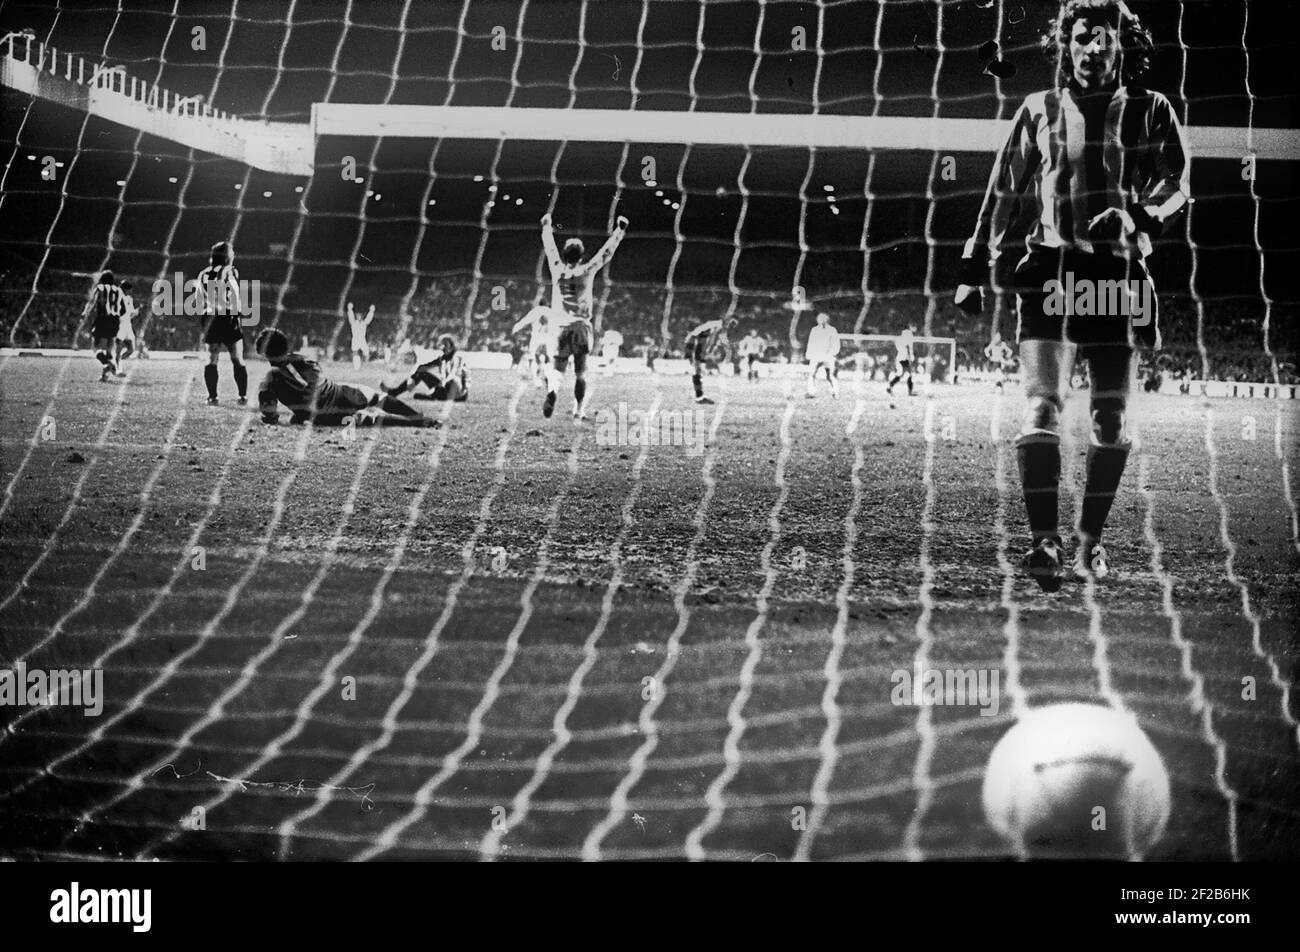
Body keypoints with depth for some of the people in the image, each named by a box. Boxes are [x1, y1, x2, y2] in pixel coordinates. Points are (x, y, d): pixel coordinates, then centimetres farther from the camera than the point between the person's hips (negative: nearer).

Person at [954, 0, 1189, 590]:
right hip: (1050, 267, -1)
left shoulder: (1150, 112, 9)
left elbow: (1178, 182, -1)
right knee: (1042, 407, -14)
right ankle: (1044, 542, -16)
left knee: (1111, 418, 3)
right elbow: (1002, 194, 14)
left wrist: (1138, 215, -22)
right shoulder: (1039, 111, 10)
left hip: (1118, 272, 1)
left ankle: (1090, 542, 17)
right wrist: (974, 270, 11)